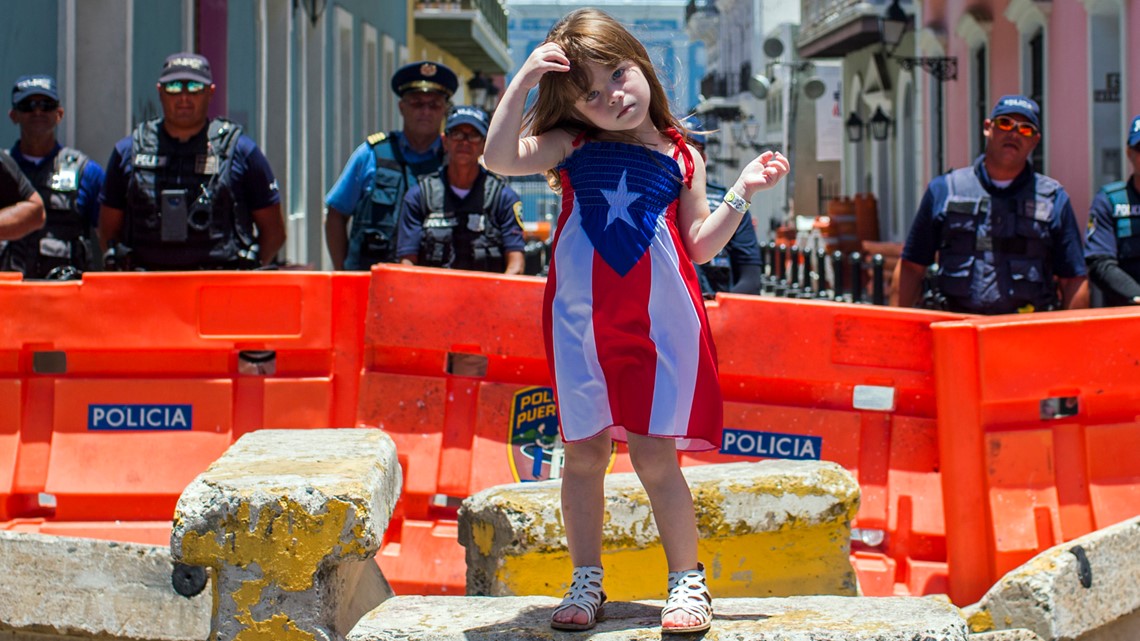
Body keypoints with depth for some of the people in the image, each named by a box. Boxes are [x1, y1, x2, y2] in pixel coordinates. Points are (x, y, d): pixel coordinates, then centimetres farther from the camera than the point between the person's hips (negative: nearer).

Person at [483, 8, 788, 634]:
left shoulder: (680, 157, 7)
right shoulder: (572, 146, 3)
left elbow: (699, 246, 10)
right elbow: (500, 158, -13)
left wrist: (742, 191, 2)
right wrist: (522, 80, -18)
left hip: (661, 322, -1)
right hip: (581, 323, 1)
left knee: (654, 453, -2)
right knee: (584, 452, 7)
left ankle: (687, 580, 12)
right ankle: (586, 581, 20)